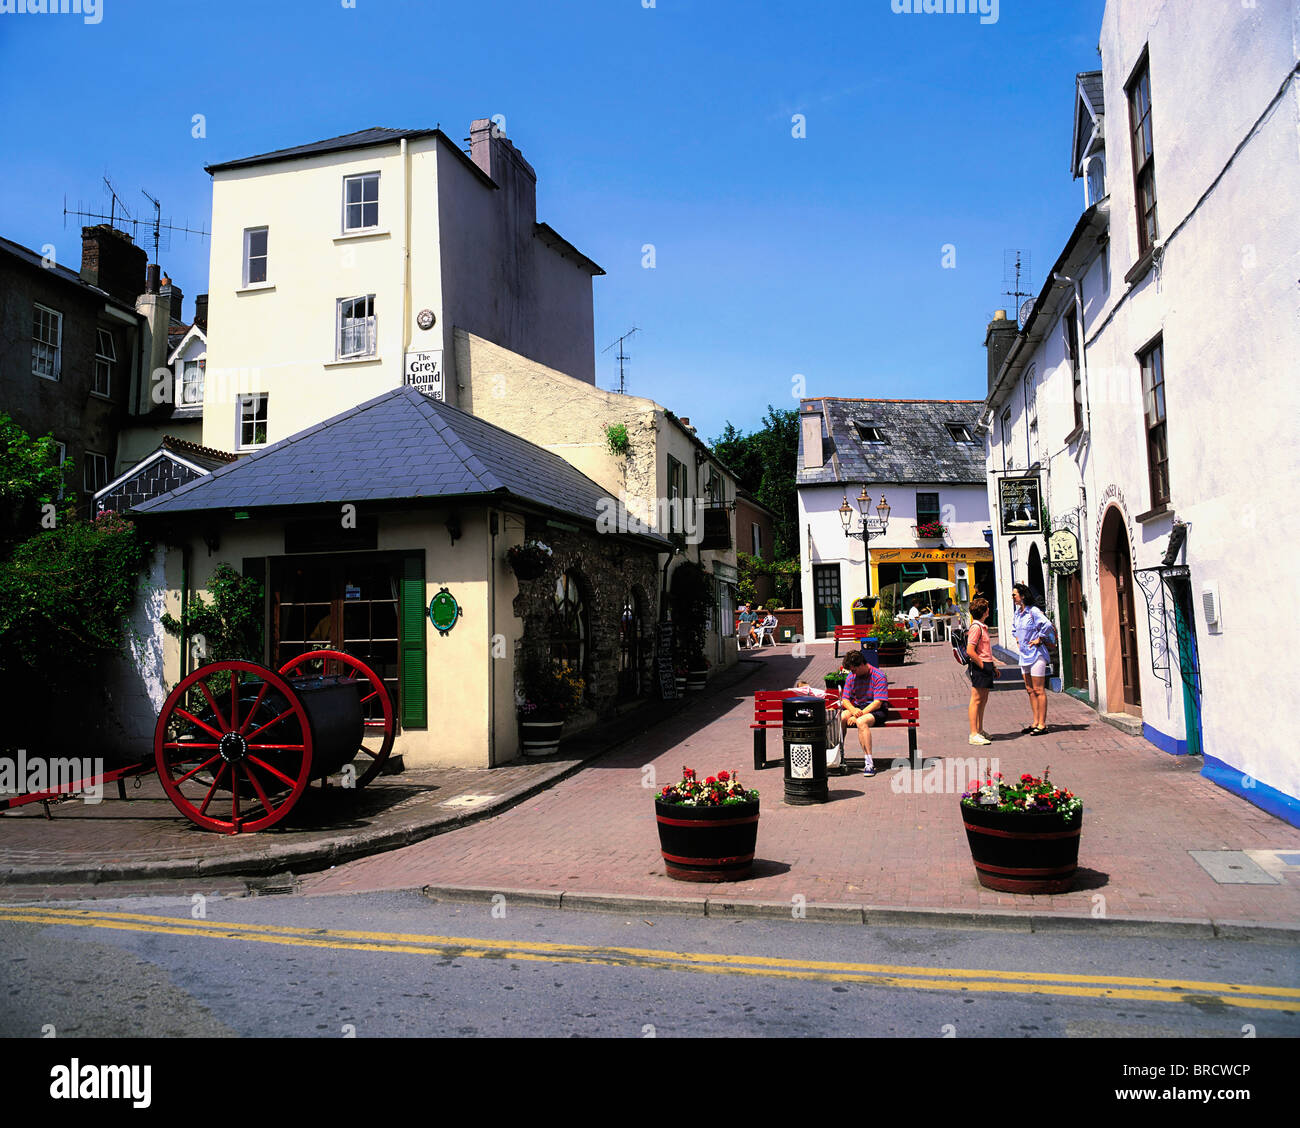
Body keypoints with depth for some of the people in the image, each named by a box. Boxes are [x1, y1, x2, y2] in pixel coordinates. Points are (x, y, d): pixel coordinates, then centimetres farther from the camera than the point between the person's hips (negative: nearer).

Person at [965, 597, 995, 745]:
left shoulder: (982, 627, 16)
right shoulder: (976, 627, -15)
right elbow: (970, 651, -23)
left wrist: (992, 666, 20)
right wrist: (982, 666, -18)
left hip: (986, 667, 10)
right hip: (979, 667, -10)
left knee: (983, 700, 15)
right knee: (976, 700, -7)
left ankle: (980, 730, 24)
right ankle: (974, 734, -6)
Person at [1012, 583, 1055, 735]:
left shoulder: (1033, 611, -16)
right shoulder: (1017, 613, 11)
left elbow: (1047, 625, -27)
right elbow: (1014, 627, 30)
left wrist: (1039, 639, -16)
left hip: (1036, 654, -9)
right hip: (1024, 654, 9)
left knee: (1039, 690, -4)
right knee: (1030, 690, 12)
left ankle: (1042, 724, 1)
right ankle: (1036, 722, 19)